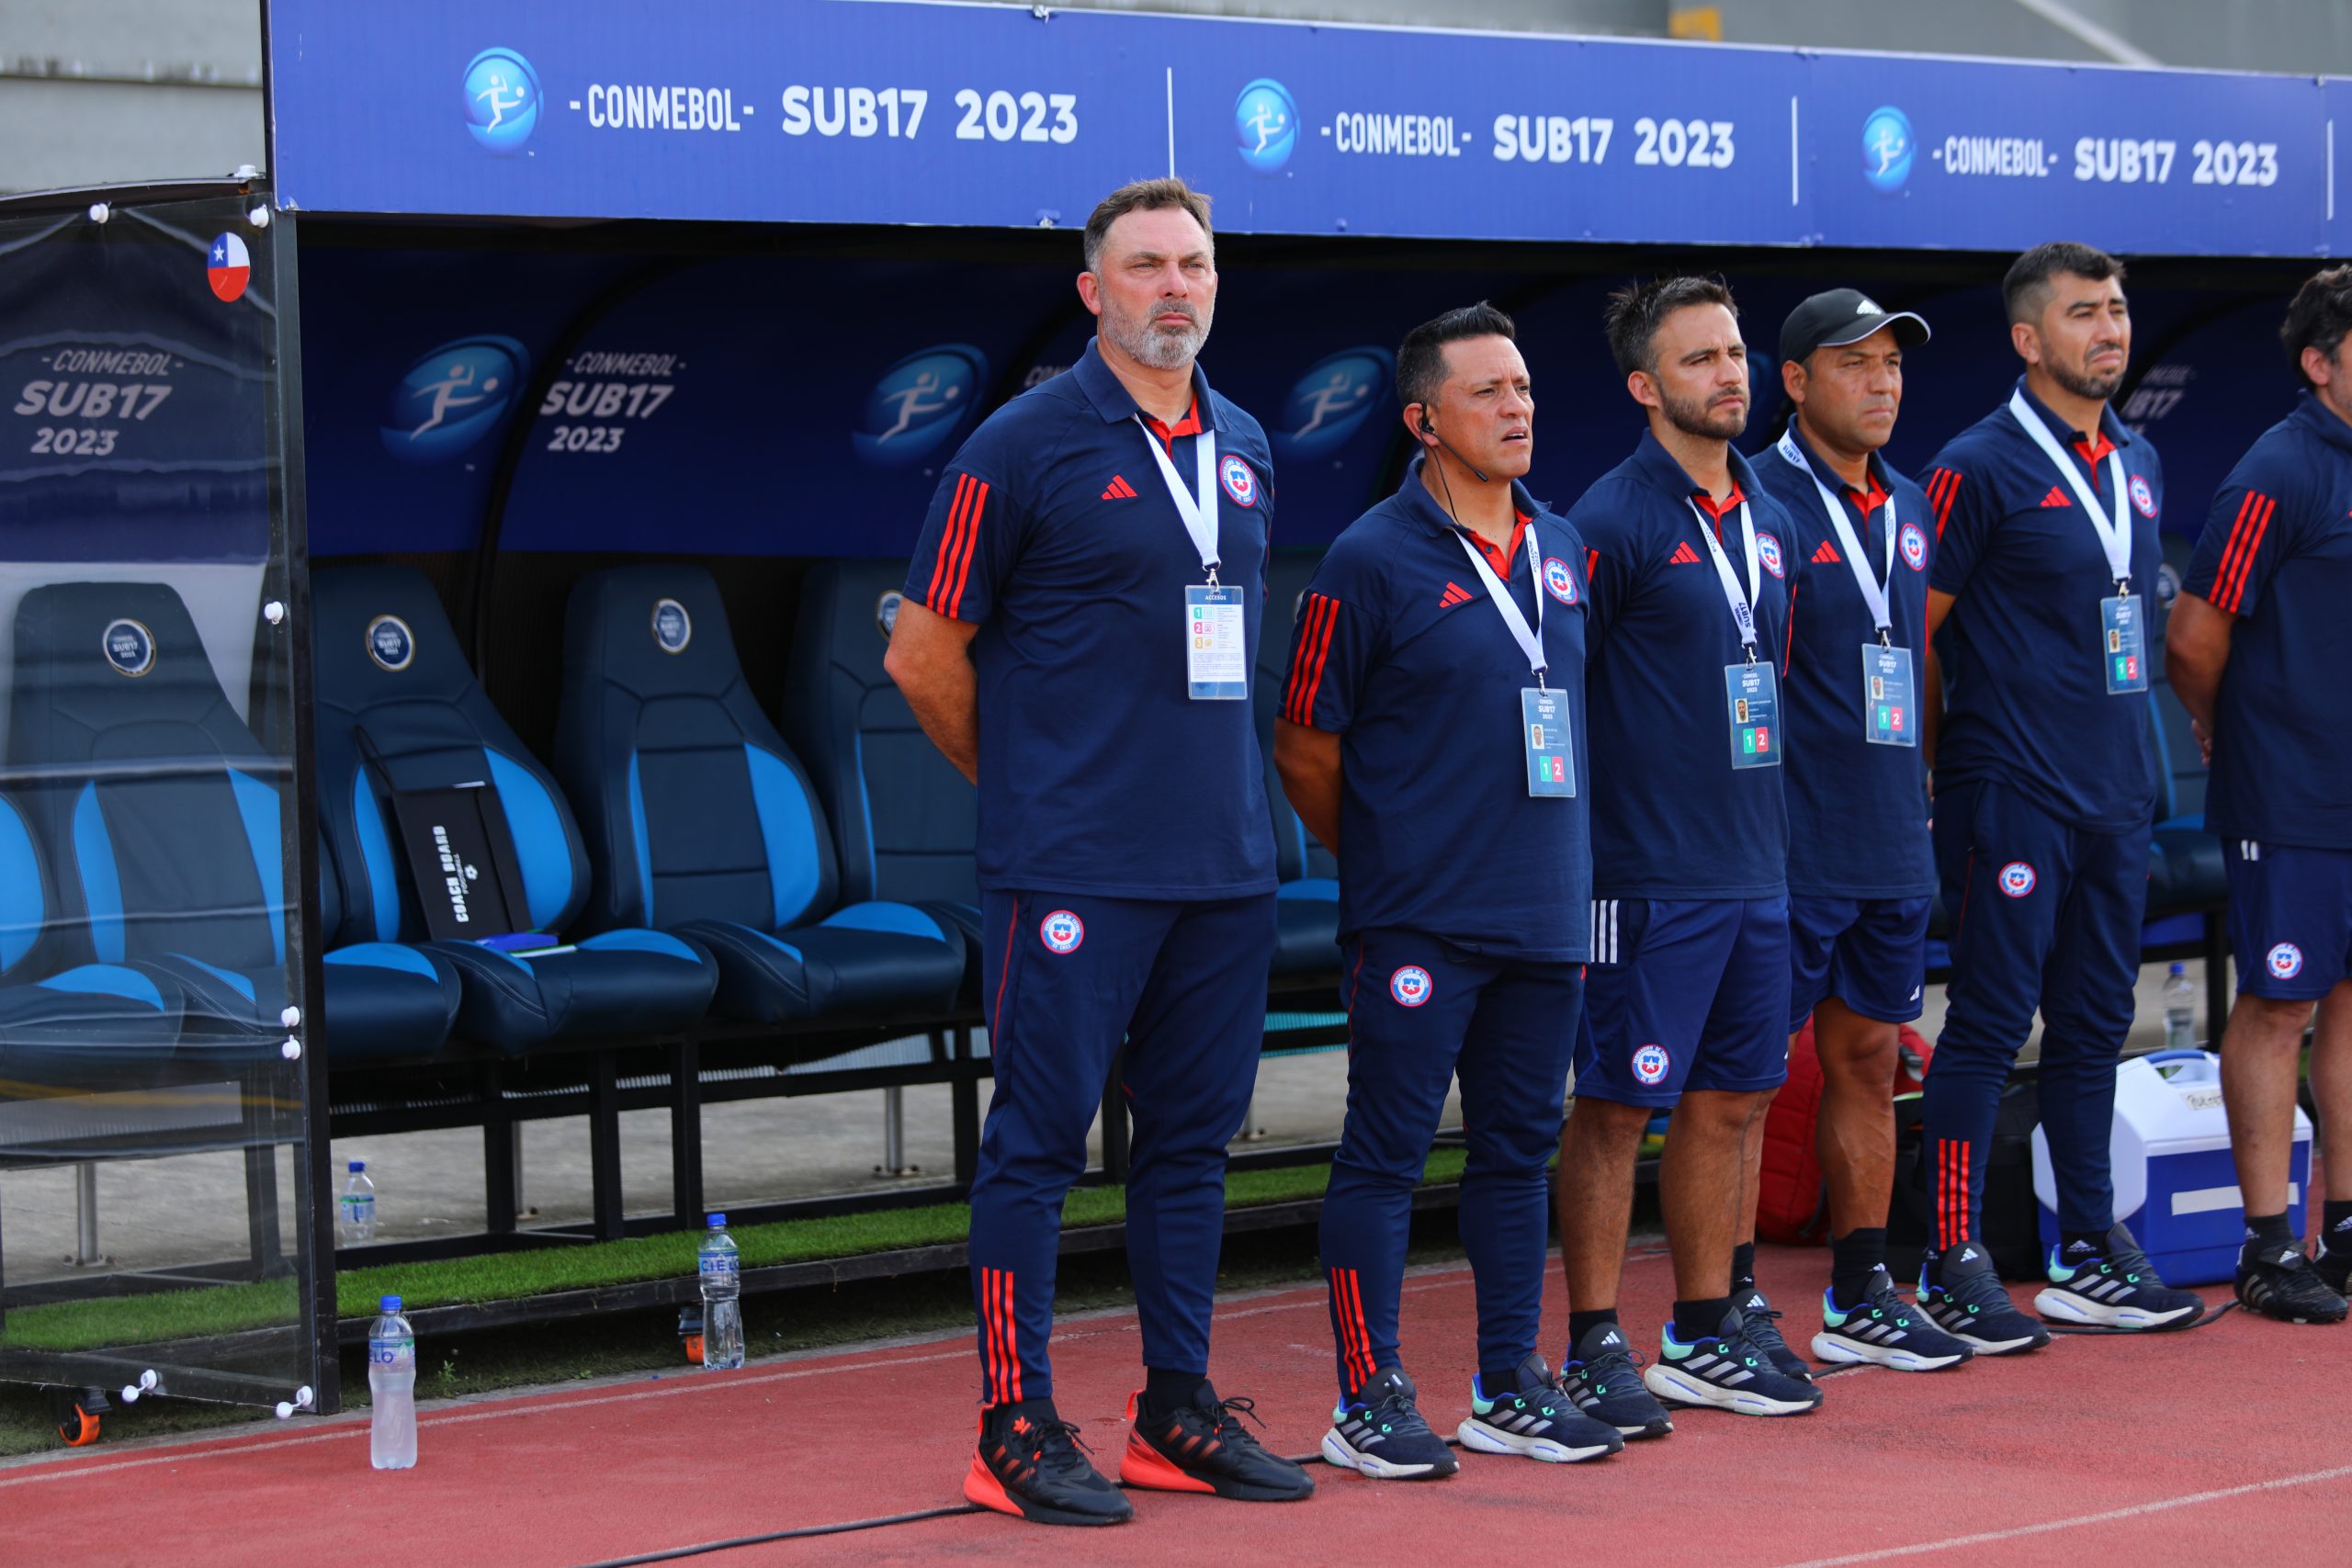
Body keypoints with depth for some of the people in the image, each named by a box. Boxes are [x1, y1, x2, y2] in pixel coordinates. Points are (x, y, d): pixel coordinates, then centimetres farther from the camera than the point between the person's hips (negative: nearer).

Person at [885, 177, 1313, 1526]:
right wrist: (1025, 780, 6)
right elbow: (925, 655, -3)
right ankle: (1017, 1429, 2)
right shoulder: (1025, 446, -7)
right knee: (1040, 1137, -3)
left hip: (1227, 860, 6)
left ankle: (1180, 1411, 19)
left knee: (1196, 1134, 10)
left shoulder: (1246, 449, 13)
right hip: (1072, 865, -6)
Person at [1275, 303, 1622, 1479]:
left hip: (1546, 917, 6)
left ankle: (1509, 1389, 19)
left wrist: (1559, 865, 16)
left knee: (1519, 1150, 11)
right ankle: (1367, 1398, 3)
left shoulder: (1560, 553, 12)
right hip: (1418, 926, -6)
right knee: (1387, 1153, -2)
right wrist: (1380, 862, 5)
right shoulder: (1373, 563, -8)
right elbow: (1304, 744, -4)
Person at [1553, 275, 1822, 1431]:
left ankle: (1705, 1336, 21)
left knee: (1728, 1101, 12)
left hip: (1756, 869, 7)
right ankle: (1595, 1349, 4)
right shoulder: (1615, 521, -10)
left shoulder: (1766, 518, 13)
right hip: (1648, 875, -7)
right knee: (1616, 1107, -2)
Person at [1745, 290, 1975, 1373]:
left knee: (1869, 1059, 12)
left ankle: (1859, 1299, 19)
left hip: (1894, 847, 8)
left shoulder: (1908, 510, 14)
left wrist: (1914, 801, 19)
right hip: (1786, 849, -8)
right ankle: (1732, 1301, 2)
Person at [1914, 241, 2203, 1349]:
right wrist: (1944, 762, -5)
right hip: (2014, 796, -7)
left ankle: (2090, 1252, 18)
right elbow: (1910, 628, -9)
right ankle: (1954, 1263, 0)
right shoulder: (1981, 466, -10)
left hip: (2120, 791, 7)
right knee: (1991, 1023, -5)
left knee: (2095, 1024, 11)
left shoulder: (2137, 463, 14)